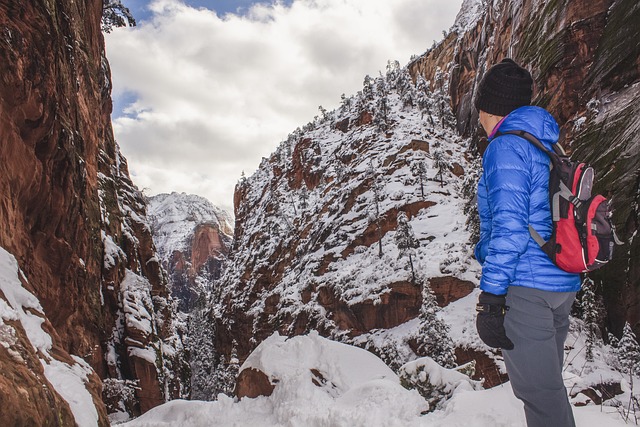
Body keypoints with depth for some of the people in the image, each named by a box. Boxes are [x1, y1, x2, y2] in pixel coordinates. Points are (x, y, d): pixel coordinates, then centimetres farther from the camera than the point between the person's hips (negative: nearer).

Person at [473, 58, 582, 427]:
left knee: (539, 393, -1)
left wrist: (489, 299, -19)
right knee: (550, 385, 20)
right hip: (564, 285, 9)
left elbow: (509, 227, -20)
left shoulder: (506, 148, -12)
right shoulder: (547, 147, 16)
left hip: (526, 286, -9)